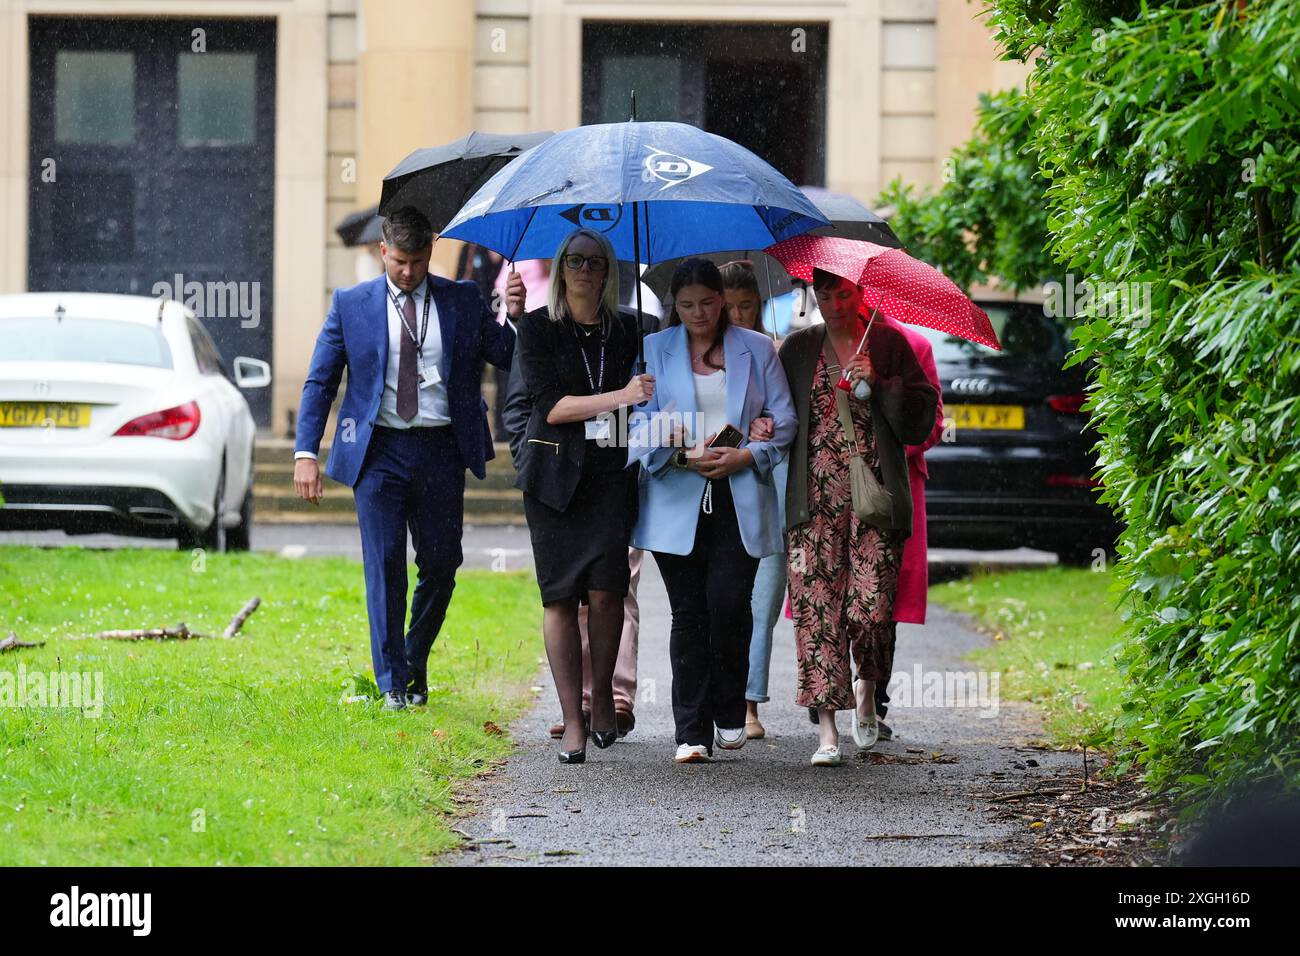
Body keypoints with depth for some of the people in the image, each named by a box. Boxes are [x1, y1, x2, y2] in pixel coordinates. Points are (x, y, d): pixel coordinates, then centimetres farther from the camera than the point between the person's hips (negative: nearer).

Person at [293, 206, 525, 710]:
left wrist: (516, 316, -15)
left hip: (441, 451, 1)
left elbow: (507, 357, 5)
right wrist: (305, 454, -3)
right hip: (379, 450, -1)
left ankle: (415, 663, 27)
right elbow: (319, 382, 6)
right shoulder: (351, 304, 4)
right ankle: (393, 683, 0)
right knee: (385, 567, -5)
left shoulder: (463, 301, 7)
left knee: (440, 566, 5)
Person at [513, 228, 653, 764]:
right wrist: (617, 397, -16)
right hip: (556, 473, -1)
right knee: (560, 594, -3)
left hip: (611, 473, 1)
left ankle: (602, 696, 6)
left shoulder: (625, 331, 11)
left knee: (605, 588, -13)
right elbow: (550, 405, -8)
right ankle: (572, 720, 0)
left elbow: (641, 401, 20)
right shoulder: (538, 328, 3)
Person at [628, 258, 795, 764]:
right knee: (688, 613, -1)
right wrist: (683, 455, -13)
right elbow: (640, 424, 3)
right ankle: (691, 732, 1)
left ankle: (729, 713, 10)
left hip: (739, 499, 0)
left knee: (729, 605, -11)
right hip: (677, 500, 0)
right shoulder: (654, 351, 10)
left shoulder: (757, 350, 11)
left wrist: (746, 456, -8)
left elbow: (784, 420, 9)